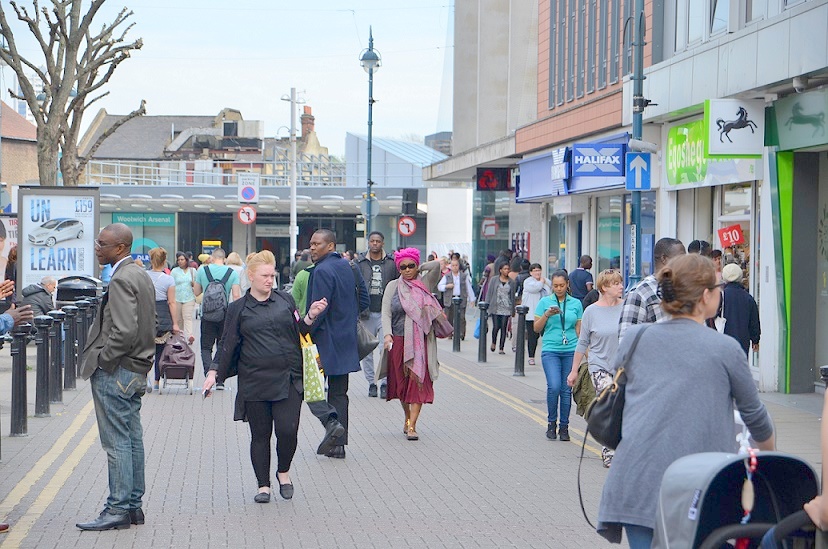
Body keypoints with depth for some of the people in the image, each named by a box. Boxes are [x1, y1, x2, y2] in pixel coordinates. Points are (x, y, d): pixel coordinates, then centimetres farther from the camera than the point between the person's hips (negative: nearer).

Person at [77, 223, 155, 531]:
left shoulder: (122, 279, -18)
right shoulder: (140, 275, 13)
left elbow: (125, 331, -26)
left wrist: (102, 360, -14)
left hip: (115, 372, -10)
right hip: (135, 371, 10)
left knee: (117, 443, -5)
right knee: (132, 440, 13)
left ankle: (118, 510, -1)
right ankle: (133, 505, 20)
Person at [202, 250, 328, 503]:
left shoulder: (285, 300, 11)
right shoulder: (238, 309, 6)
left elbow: (300, 332, 16)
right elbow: (227, 345, 7)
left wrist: (311, 316, -1)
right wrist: (214, 373, -2)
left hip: (288, 379, 1)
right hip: (254, 382, -1)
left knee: (287, 430, -9)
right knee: (260, 434, 4)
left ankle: (284, 472, 17)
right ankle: (263, 485, 15)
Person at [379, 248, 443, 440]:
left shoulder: (425, 283, 6)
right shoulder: (393, 286, 8)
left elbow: (436, 265, -11)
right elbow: (386, 313, 1)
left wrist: (419, 269, 4)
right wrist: (387, 334, -12)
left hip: (420, 343, -1)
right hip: (398, 340, 1)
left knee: (418, 381, -10)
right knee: (401, 382, 8)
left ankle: (412, 425, -12)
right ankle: (407, 418, 28)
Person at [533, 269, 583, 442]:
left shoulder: (576, 303, 9)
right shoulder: (544, 302, 5)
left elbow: (579, 330, 13)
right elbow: (536, 328, 5)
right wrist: (547, 315, -11)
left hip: (571, 351, 2)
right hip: (550, 351, -2)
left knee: (566, 389, 2)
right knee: (554, 387, -16)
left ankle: (564, 426, 12)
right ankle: (551, 423, 2)